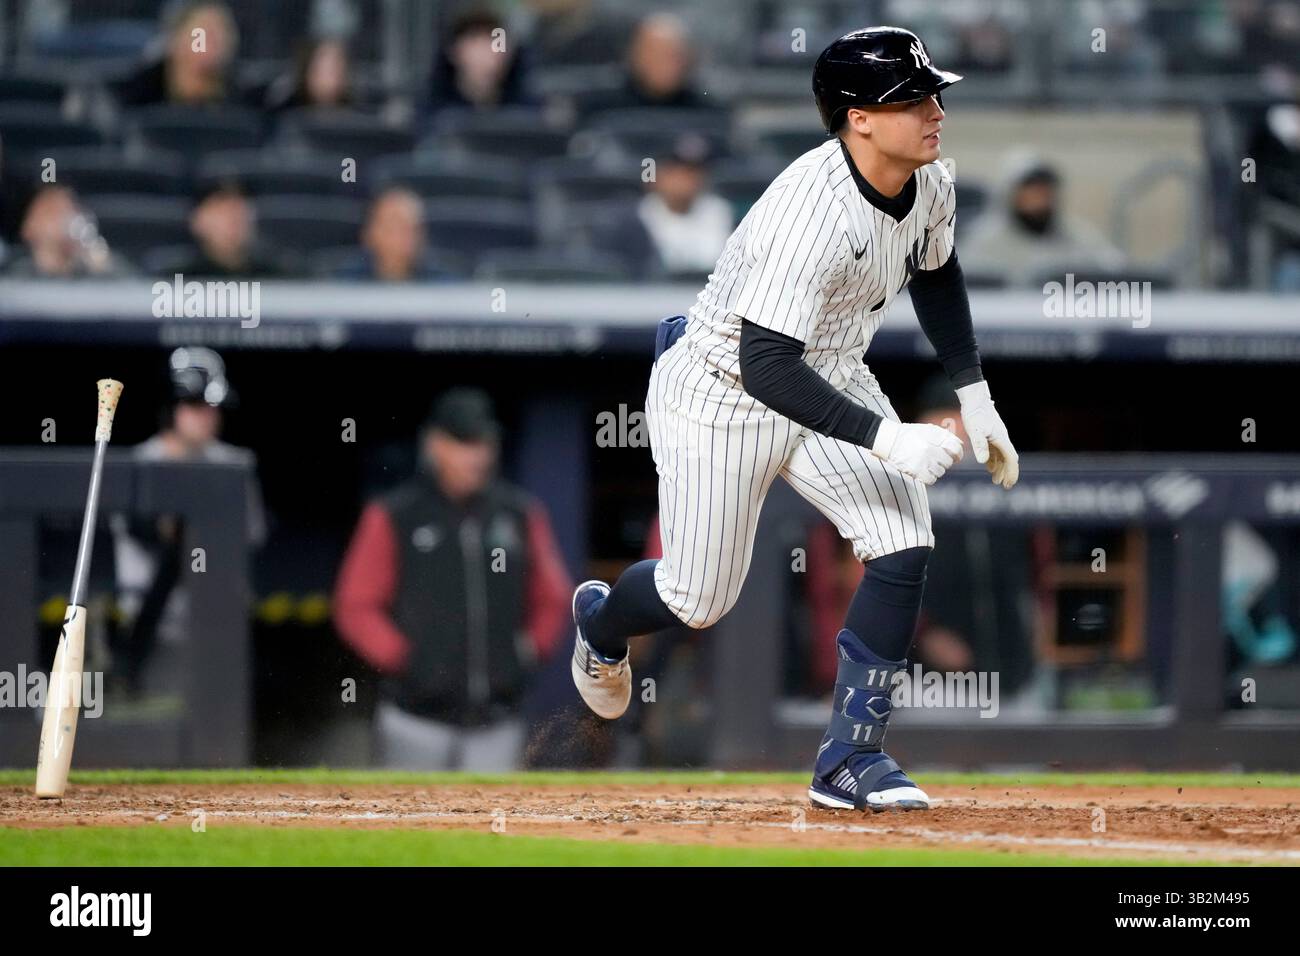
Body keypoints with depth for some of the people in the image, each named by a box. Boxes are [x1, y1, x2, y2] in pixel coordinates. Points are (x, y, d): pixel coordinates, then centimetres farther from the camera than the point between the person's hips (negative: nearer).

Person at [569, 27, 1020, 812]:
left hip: (831, 379, 7)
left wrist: (975, 395, 7)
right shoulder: (810, 212, -36)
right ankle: (601, 621, 43)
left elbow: (935, 271, 13)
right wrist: (884, 439, -42)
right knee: (702, 597, 6)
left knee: (905, 548, -13)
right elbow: (768, 368, -38)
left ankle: (851, 759, -1)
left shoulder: (930, 184, -11)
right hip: (723, 397, -6)